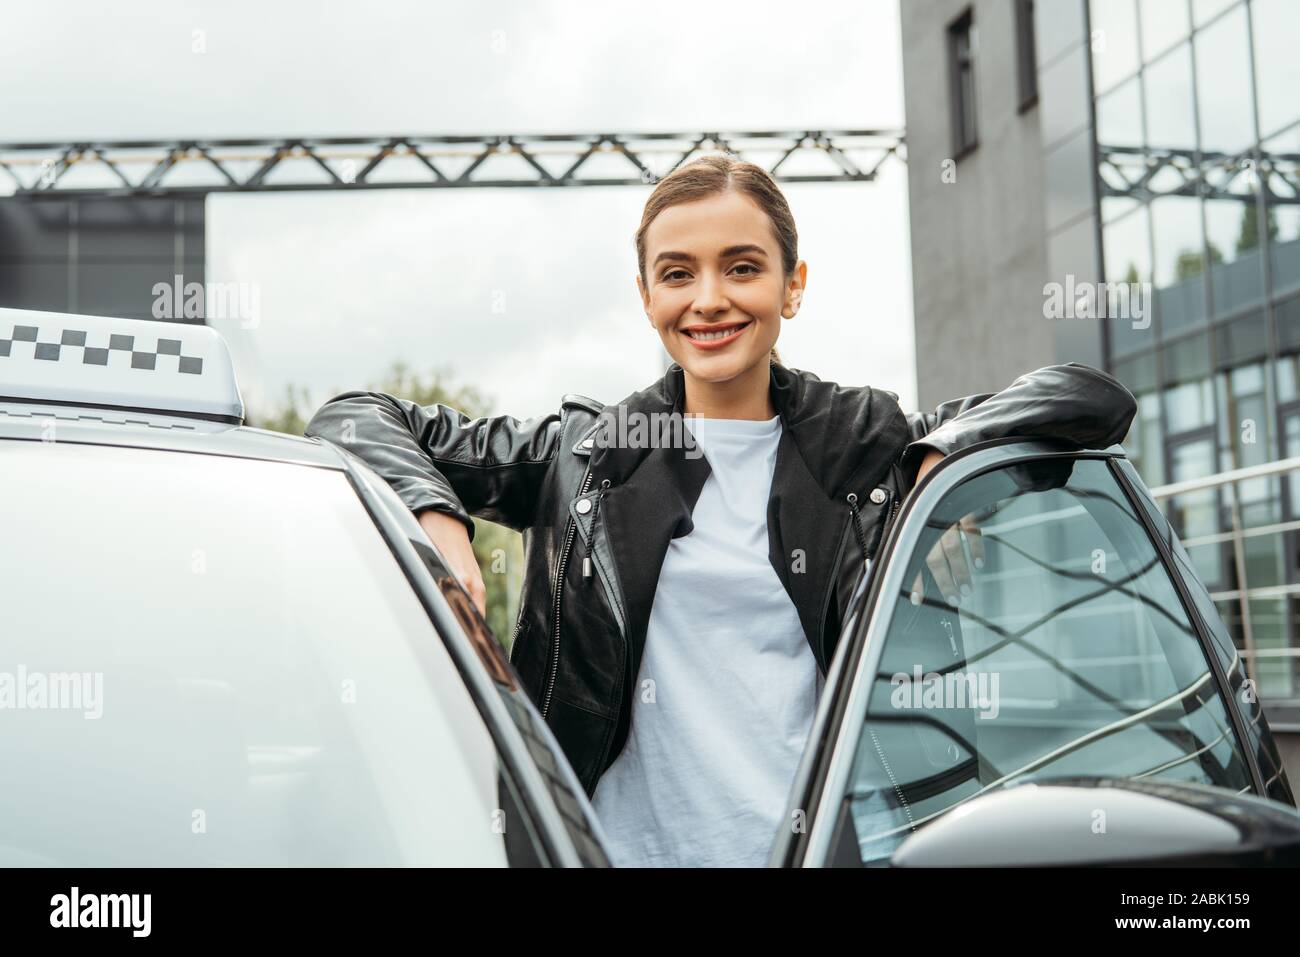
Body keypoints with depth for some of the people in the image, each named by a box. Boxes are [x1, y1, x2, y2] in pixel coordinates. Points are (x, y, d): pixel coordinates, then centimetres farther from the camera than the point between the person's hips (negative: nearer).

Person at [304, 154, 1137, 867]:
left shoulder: (870, 447, 6)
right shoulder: (583, 457, 6)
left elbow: (1094, 400, 6)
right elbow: (357, 420, 10)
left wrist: (948, 452, -8)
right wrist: (432, 514, -8)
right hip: (628, 845, 0)